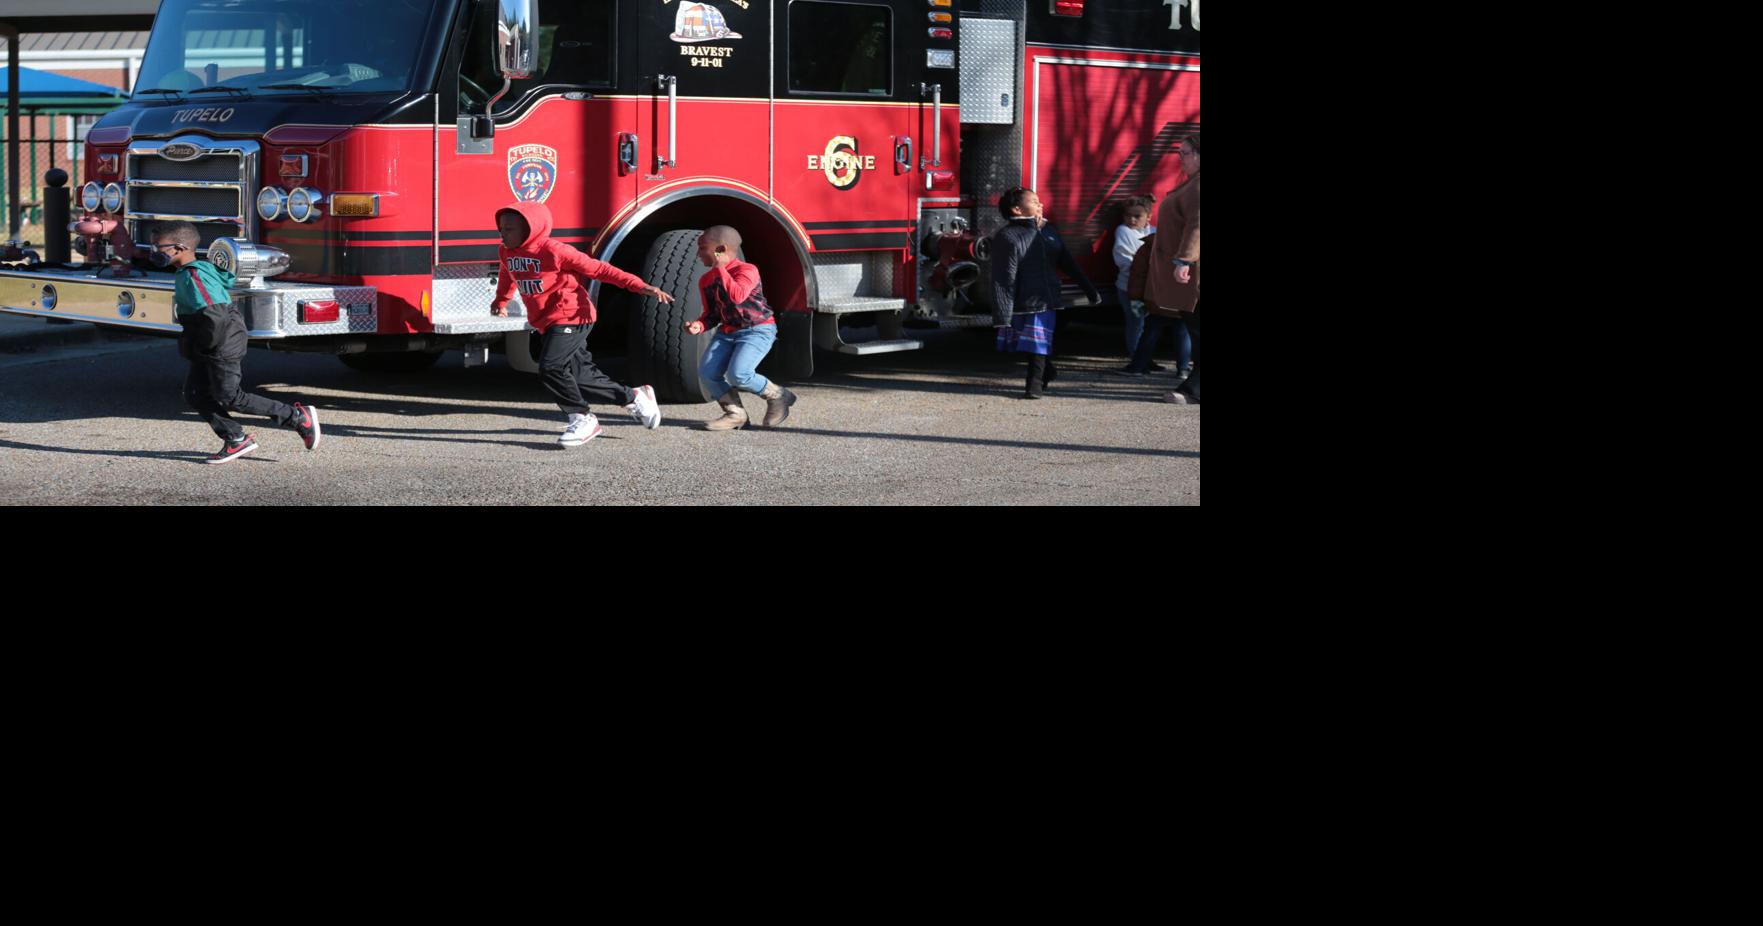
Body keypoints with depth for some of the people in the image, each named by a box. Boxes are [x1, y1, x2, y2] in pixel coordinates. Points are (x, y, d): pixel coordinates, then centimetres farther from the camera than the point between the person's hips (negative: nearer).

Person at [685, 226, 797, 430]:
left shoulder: (746, 270, -15)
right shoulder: (706, 281, 8)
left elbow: (737, 296, -33)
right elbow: (712, 314, 14)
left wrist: (720, 268, -29)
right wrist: (699, 325, -8)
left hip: (758, 330, -7)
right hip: (727, 332, 7)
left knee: (737, 374, -25)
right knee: (707, 372, -13)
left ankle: (777, 396, 1)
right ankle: (735, 413, 4)